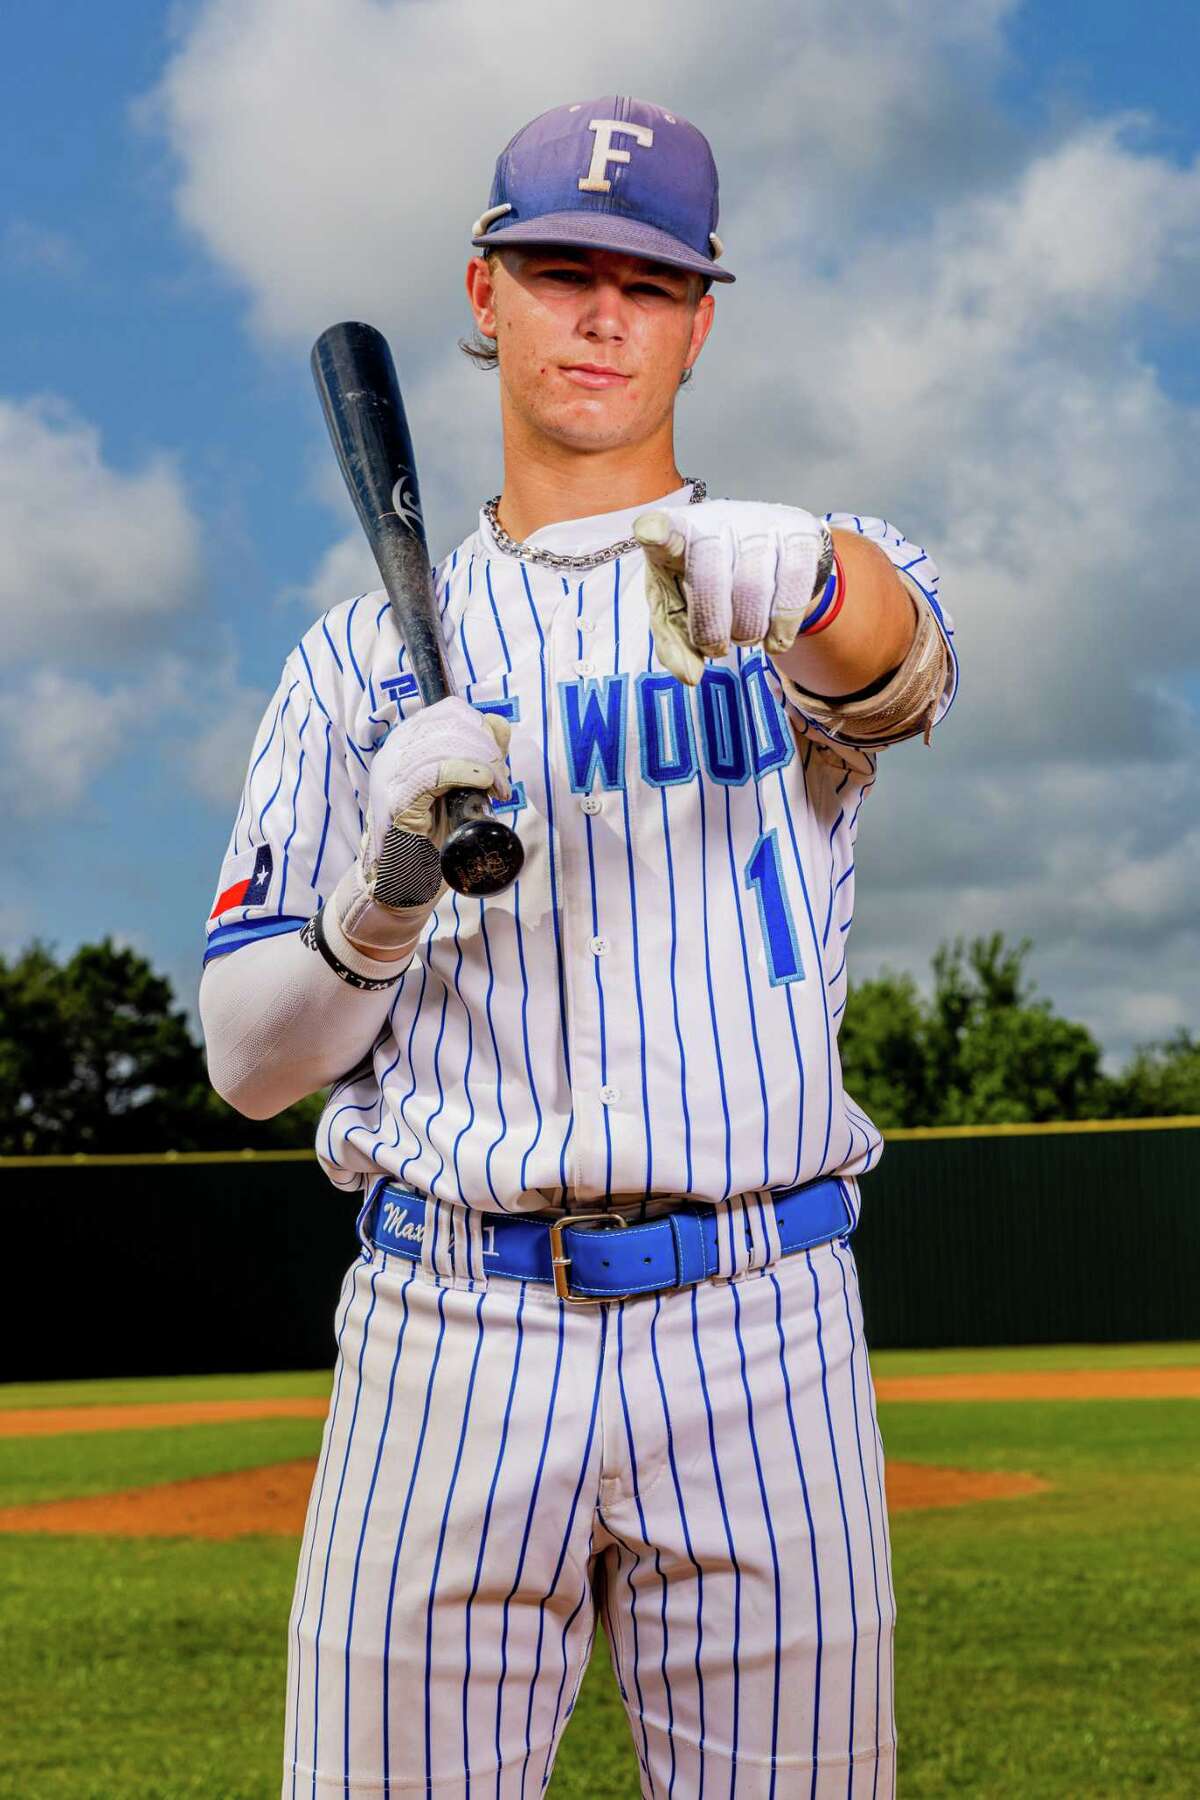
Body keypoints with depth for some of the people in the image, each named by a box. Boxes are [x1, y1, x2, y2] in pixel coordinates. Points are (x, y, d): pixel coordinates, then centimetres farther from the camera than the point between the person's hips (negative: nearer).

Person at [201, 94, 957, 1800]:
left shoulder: (824, 592, 9)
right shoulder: (365, 657, 13)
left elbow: (902, 664, -18)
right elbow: (246, 1057, 7)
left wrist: (794, 566, -41)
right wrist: (385, 896, -13)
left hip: (763, 1340, 0)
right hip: (452, 1338, 1)